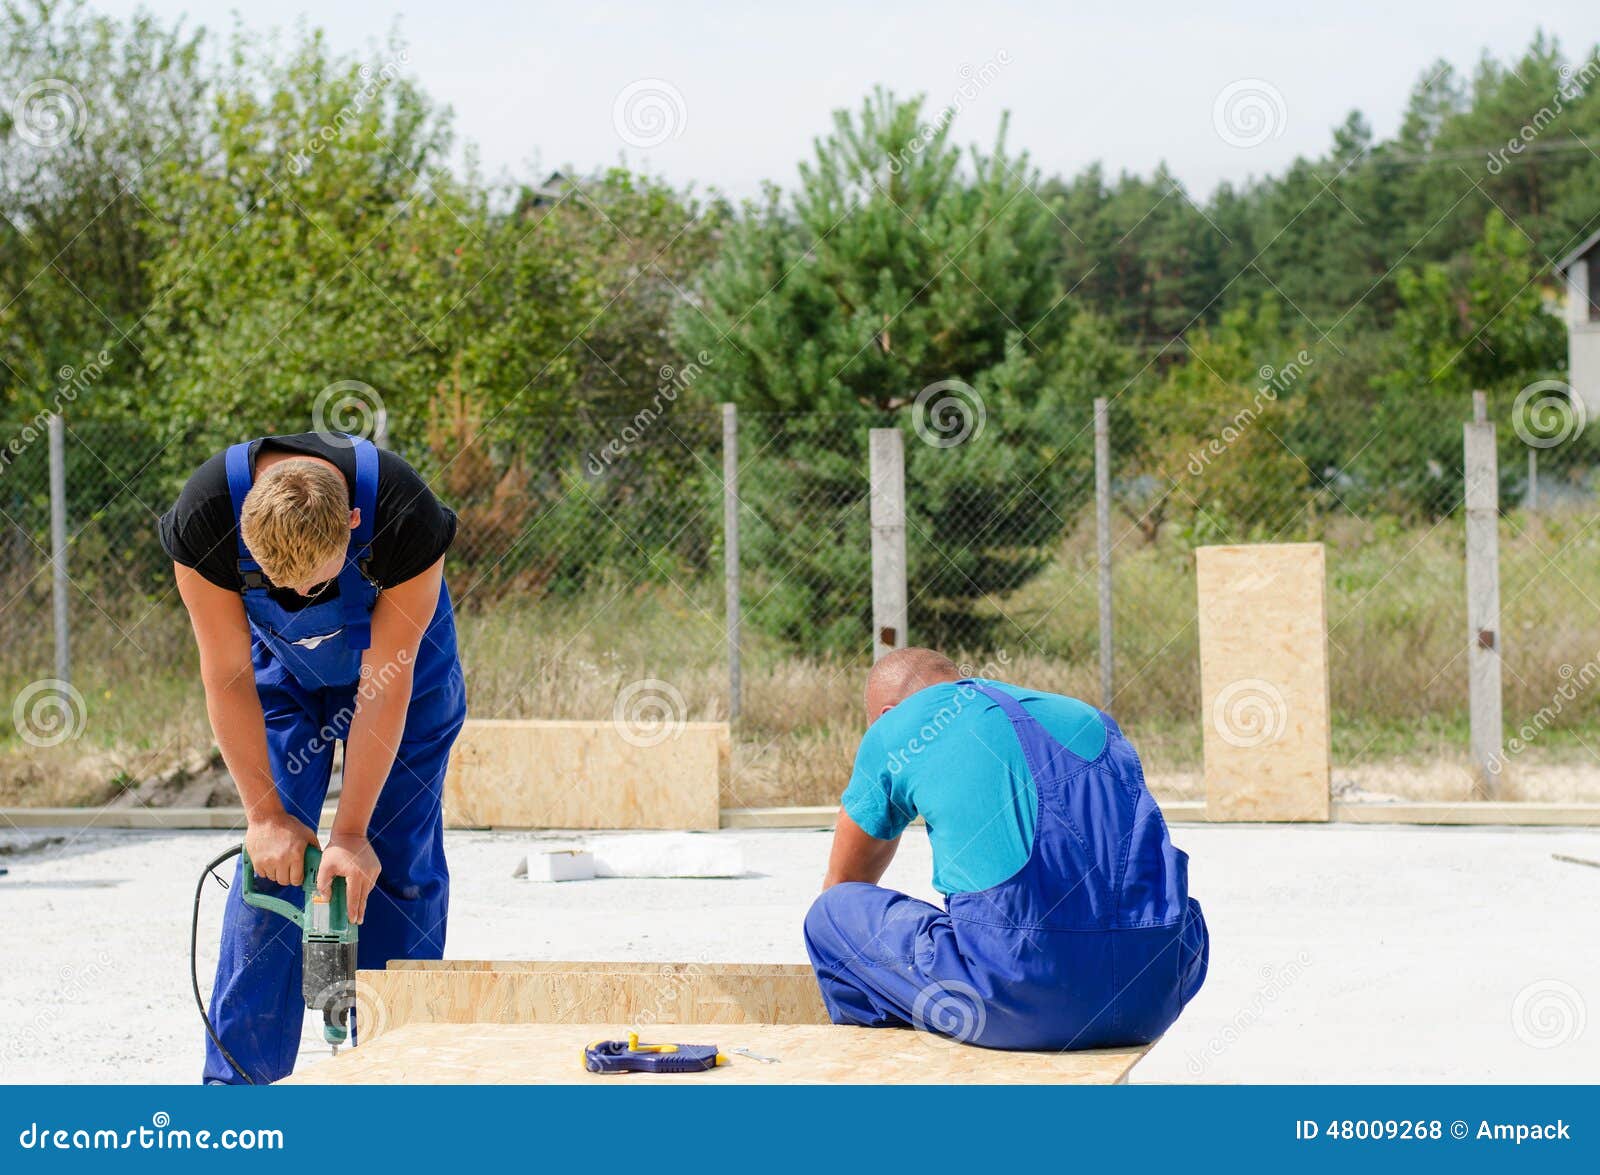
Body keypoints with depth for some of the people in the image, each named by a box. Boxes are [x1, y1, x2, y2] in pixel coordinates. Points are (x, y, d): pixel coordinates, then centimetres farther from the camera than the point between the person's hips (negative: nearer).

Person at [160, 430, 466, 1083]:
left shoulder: (406, 515, -38)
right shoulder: (203, 520, -34)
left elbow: (385, 685, -30)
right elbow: (228, 676, -23)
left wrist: (351, 833, -28)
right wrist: (265, 815, -23)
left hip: (400, 657, -1)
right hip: (282, 663, 1)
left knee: (397, 860, -7)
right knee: (270, 858, -8)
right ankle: (238, 1084, -3)